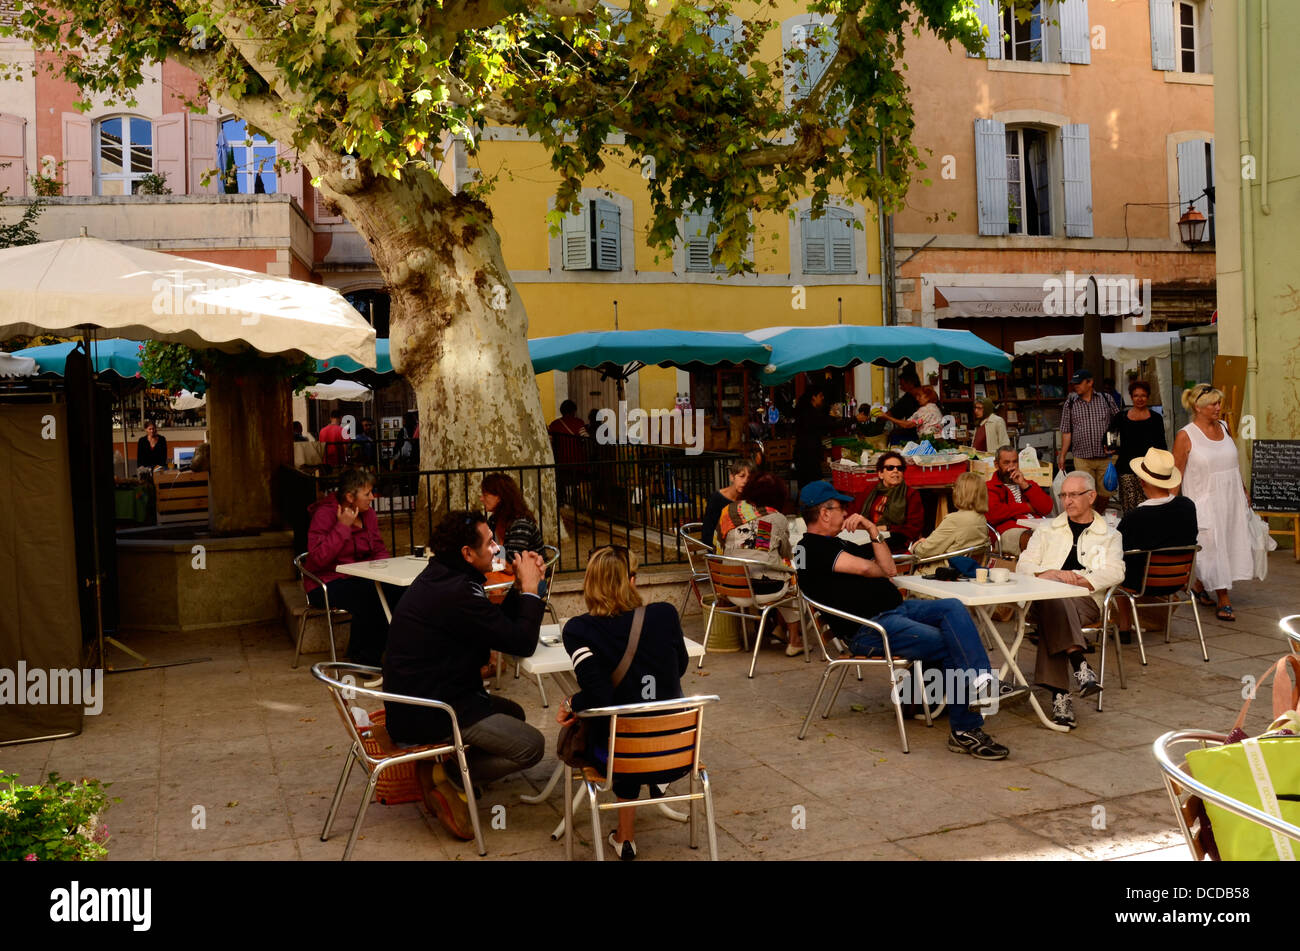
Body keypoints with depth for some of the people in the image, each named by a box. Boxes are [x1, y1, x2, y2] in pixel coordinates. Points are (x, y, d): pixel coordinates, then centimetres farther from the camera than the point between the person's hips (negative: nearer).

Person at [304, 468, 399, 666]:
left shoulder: (368, 513, 8)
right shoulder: (325, 515, -13)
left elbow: (379, 549, 15)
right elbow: (319, 558, -24)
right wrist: (343, 527, -23)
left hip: (359, 579, 7)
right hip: (327, 584, -7)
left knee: (398, 591, -21)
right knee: (369, 598, -34)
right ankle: (363, 657, -14)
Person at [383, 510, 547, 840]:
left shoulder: (438, 578, 8)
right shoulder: (458, 593, -25)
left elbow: (498, 625, 16)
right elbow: (522, 643, -20)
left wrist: (520, 587, 3)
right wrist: (529, 589, -8)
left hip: (415, 699, 10)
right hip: (427, 717, -10)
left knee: (512, 713, 23)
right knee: (530, 745, -9)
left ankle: (442, 768, 8)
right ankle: (447, 776, -5)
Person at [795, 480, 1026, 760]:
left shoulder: (837, 543, 24)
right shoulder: (812, 548, -8)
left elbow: (889, 569, 16)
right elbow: (864, 568, -17)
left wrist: (873, 531, 6)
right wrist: (883, 572, 6)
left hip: (894, 609, 9)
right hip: (867, 629, -9)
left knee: (953, 607, -13)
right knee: (950, 648, -19)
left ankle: (982, 683, -23)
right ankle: (966, 730, -13)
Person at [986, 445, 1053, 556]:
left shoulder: (1029, 484, 30)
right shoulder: (990, 488, 12)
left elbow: (1047, 509, 13)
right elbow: (993, 515, -8)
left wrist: (1024, 485, 5)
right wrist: (1027, 507, 5)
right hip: (1009, 530, -5)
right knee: (1029, 538, -40)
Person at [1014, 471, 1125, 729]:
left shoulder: (1109, 535, 23)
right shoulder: (1048, 531, 27)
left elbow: (1115, 573, 3)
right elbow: (1023, 566, 12)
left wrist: (1079, 579, -13)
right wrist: (1051, 573, -8)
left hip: (1086, 600, -1)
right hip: (1046, 598, 1)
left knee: (1052, 617, -37)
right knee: (1055, 597, -39)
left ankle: (1059, 693, -43)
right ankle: (1079, 663, -49)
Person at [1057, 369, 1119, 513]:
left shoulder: (1106, 400, 5)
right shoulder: (1070, 404, 5)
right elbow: (1067, 432, 6)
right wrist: (1062, 455, 3)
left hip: (1106, 457, 1)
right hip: (1082, 459, -1)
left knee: (1105, 492, 7)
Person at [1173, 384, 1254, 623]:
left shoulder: (1223, 428, 7)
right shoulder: (1185, 435, -11)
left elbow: (1234, 465, 18)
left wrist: (1244, 492, 17)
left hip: (1231, 500, 6)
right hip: (1204, 502, -6)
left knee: (1232, 544, 9)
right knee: (1212, 549, -3)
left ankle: (1200, 587, 27)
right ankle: (1224, 602, 5)